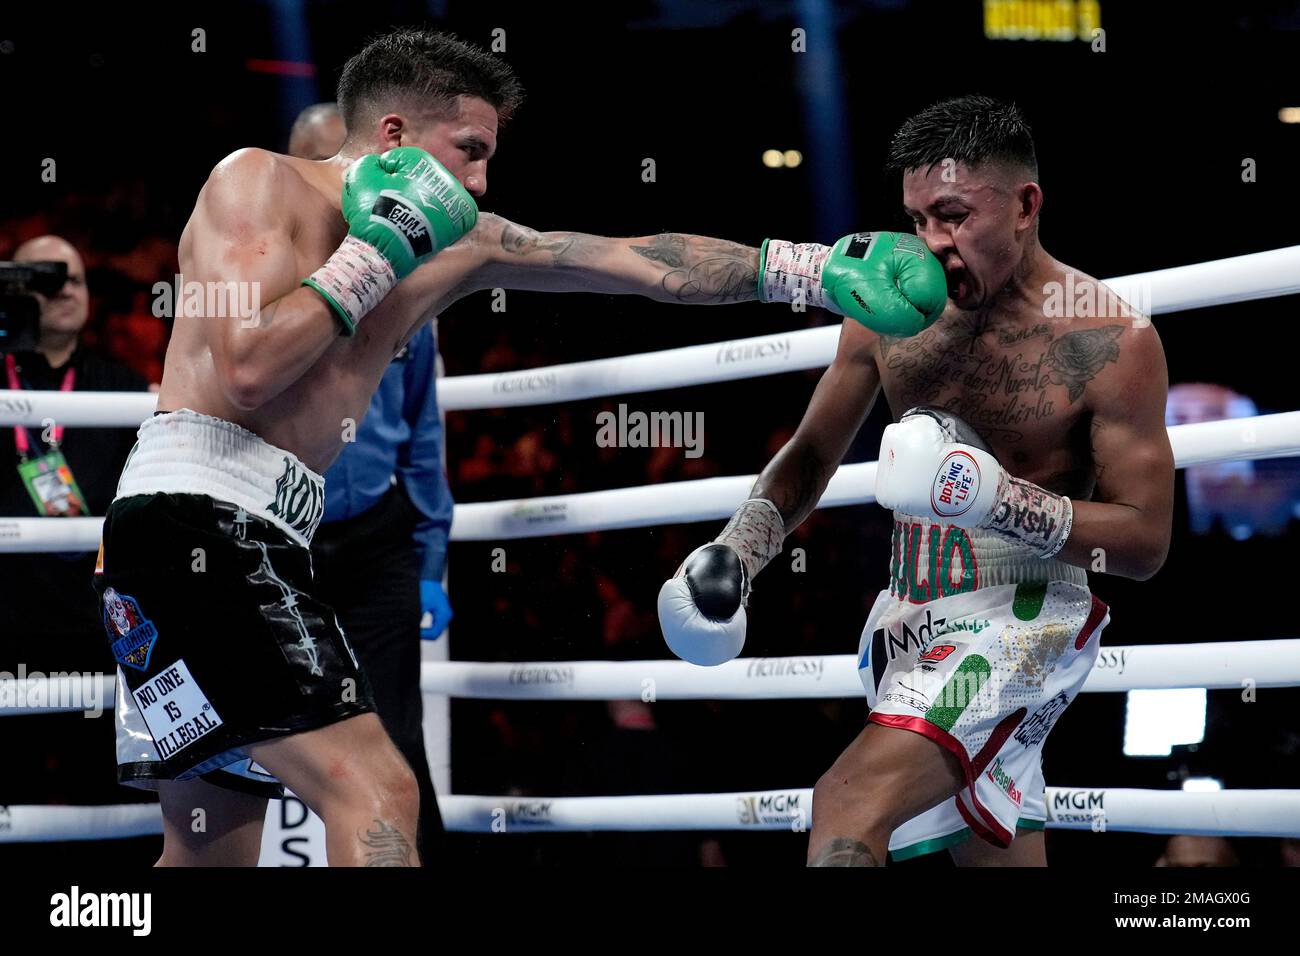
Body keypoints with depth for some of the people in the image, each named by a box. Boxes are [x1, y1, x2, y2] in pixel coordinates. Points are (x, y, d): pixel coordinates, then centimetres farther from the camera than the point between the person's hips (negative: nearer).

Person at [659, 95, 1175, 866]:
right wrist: (737, 552, -4)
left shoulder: (1112, 340, -11)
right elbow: (810, 455, 14)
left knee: (849, 805, -27)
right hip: (907, 622, 6)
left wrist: (999, 498, -23)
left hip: (1022, 621, -6)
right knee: (1001, 854, 16)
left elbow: (1147, 542, -10)